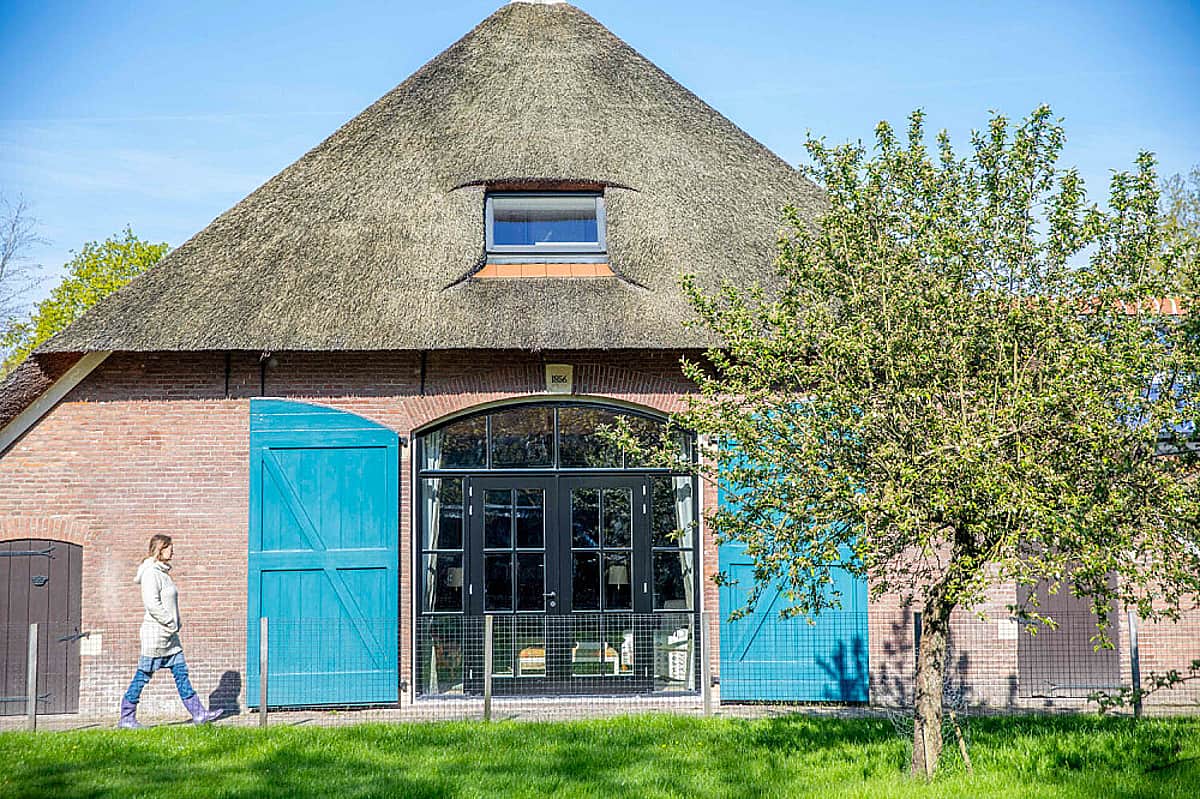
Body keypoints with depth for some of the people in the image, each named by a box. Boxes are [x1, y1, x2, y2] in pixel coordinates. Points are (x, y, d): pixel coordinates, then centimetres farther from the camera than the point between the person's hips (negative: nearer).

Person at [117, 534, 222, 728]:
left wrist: (175, 624, 11)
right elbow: (152, 603, -23)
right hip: (155, 632, -10)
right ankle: (126, 718, 7)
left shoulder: (163, 573, 15)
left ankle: (198, 713, 6)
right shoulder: (151, 573, -14)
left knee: (181, 673, 7)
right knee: (143, 676, -2)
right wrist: (171, 623, -17)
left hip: (169, 634, 10)